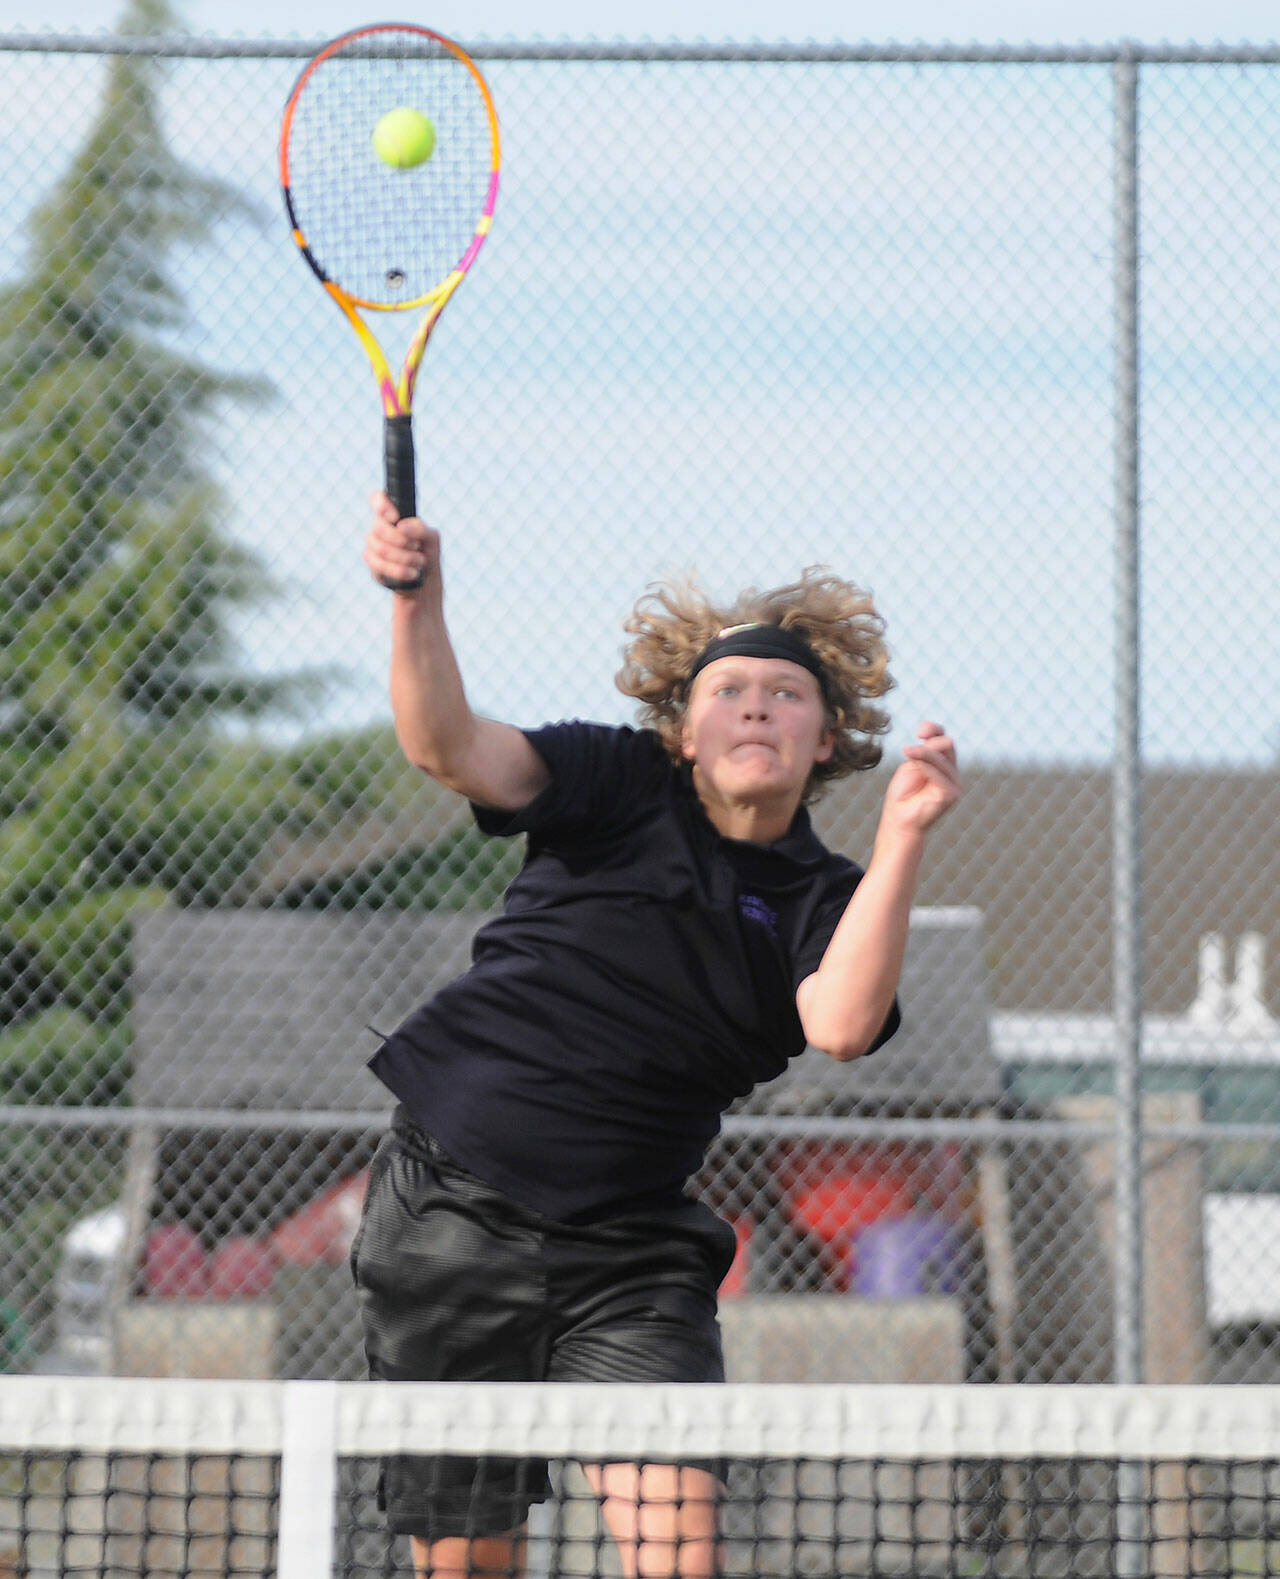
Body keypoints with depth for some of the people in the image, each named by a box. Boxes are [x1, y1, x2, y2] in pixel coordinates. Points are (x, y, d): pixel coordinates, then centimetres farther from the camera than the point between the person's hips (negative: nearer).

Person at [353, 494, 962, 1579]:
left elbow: (842, 1026, -19)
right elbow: (452, 750, -15)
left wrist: (903, 838, -27)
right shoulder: (620, 787, 1)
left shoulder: (822, 902, 2)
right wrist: (417, 602, -33)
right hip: (451, 1207, -1)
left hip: (628, 1258, 1)